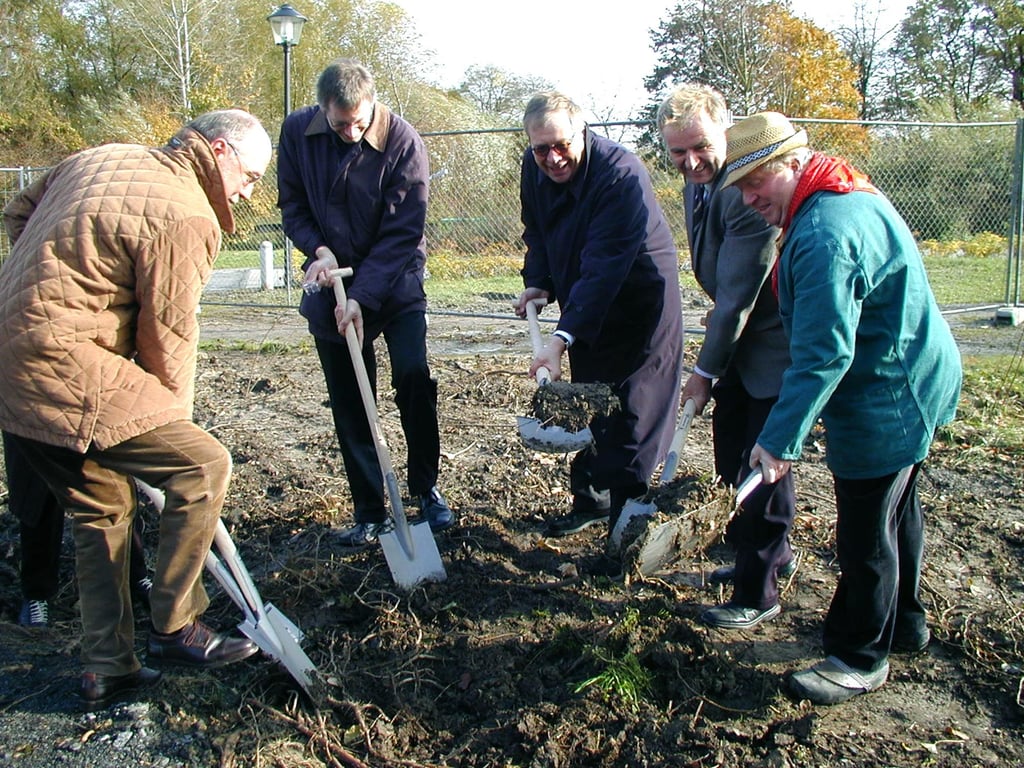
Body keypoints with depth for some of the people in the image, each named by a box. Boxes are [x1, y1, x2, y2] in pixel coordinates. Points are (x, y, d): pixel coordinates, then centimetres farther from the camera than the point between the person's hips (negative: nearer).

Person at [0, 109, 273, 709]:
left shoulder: (101, 158, 16)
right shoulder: (187, 215, -12)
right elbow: (168, 335, -9)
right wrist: (175, 415, 4)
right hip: (66, 372, -10)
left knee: (103, 507, 17)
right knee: (203, 463, -6)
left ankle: (108, 667, 25)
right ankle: (175, 627, 5)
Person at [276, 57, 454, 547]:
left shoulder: (402, 141, -16)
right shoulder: (298, 132, -7)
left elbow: (402, 233, -18)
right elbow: (292, 204, 3)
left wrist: (362, 296, -24)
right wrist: (318, 249, -16)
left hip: (395, 283, -2)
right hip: (332, 282, 2)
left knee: (415, 378, -12)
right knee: (348, 404, 3)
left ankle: (426, 489, 10)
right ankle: (370, 512, 15)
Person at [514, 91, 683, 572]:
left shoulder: (621, 175, -29)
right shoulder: (534, 169, -6)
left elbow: (603, 267, -37)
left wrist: (562, 337, -43)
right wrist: (537, 282, -4)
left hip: (638, 309, -7)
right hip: (584, 308, 8)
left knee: (629, 423, -6)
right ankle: (590, 501, 36)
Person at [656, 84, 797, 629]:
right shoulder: (698, 183, 3)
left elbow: (739, 293, -25)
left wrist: (705, 371, -17)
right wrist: (715, 356, 15)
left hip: (777, 341, -10)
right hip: (740, 338, 10)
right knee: (730, 446, 18)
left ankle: (758, 593, 13)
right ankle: (771, 553, 38)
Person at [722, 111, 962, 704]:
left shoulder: (825, 236, -28)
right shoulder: (851, 195, 7)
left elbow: (824, 354, -31)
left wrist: (780, 438, -30)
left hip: (884, 402, -11)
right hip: (912, 385, 11)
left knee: (867, 533, 2)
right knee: (897, 509, 24)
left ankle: (861, 658, 19)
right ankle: (905, 622, 42)